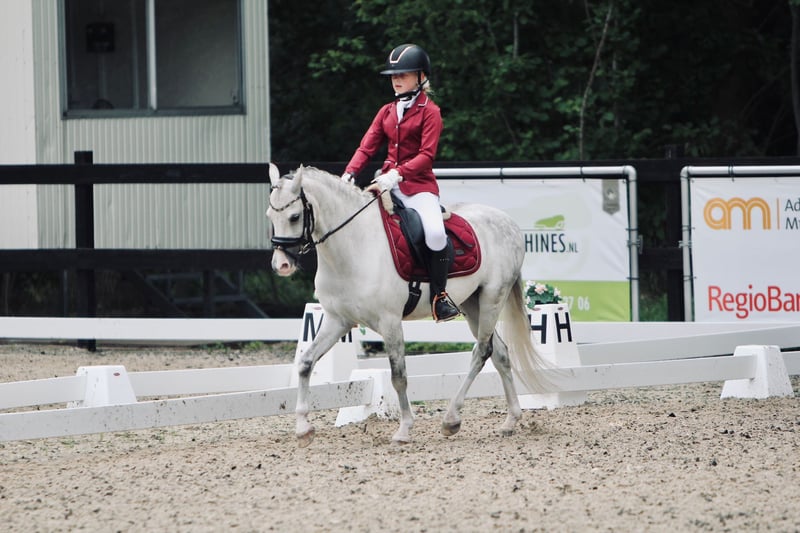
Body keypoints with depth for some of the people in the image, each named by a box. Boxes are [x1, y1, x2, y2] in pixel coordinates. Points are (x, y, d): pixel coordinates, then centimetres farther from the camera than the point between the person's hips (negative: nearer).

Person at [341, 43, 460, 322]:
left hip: (419, 184, -6)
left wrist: (397, 174, -27)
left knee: (435, 232, -30)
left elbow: (426, 155, -13)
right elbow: (366, 147, 9)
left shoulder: (429, 111, -3)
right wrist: (349, 174, -10)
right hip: (388, 183, 6)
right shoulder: (387, 112, 15)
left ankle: (439, 294, -12)